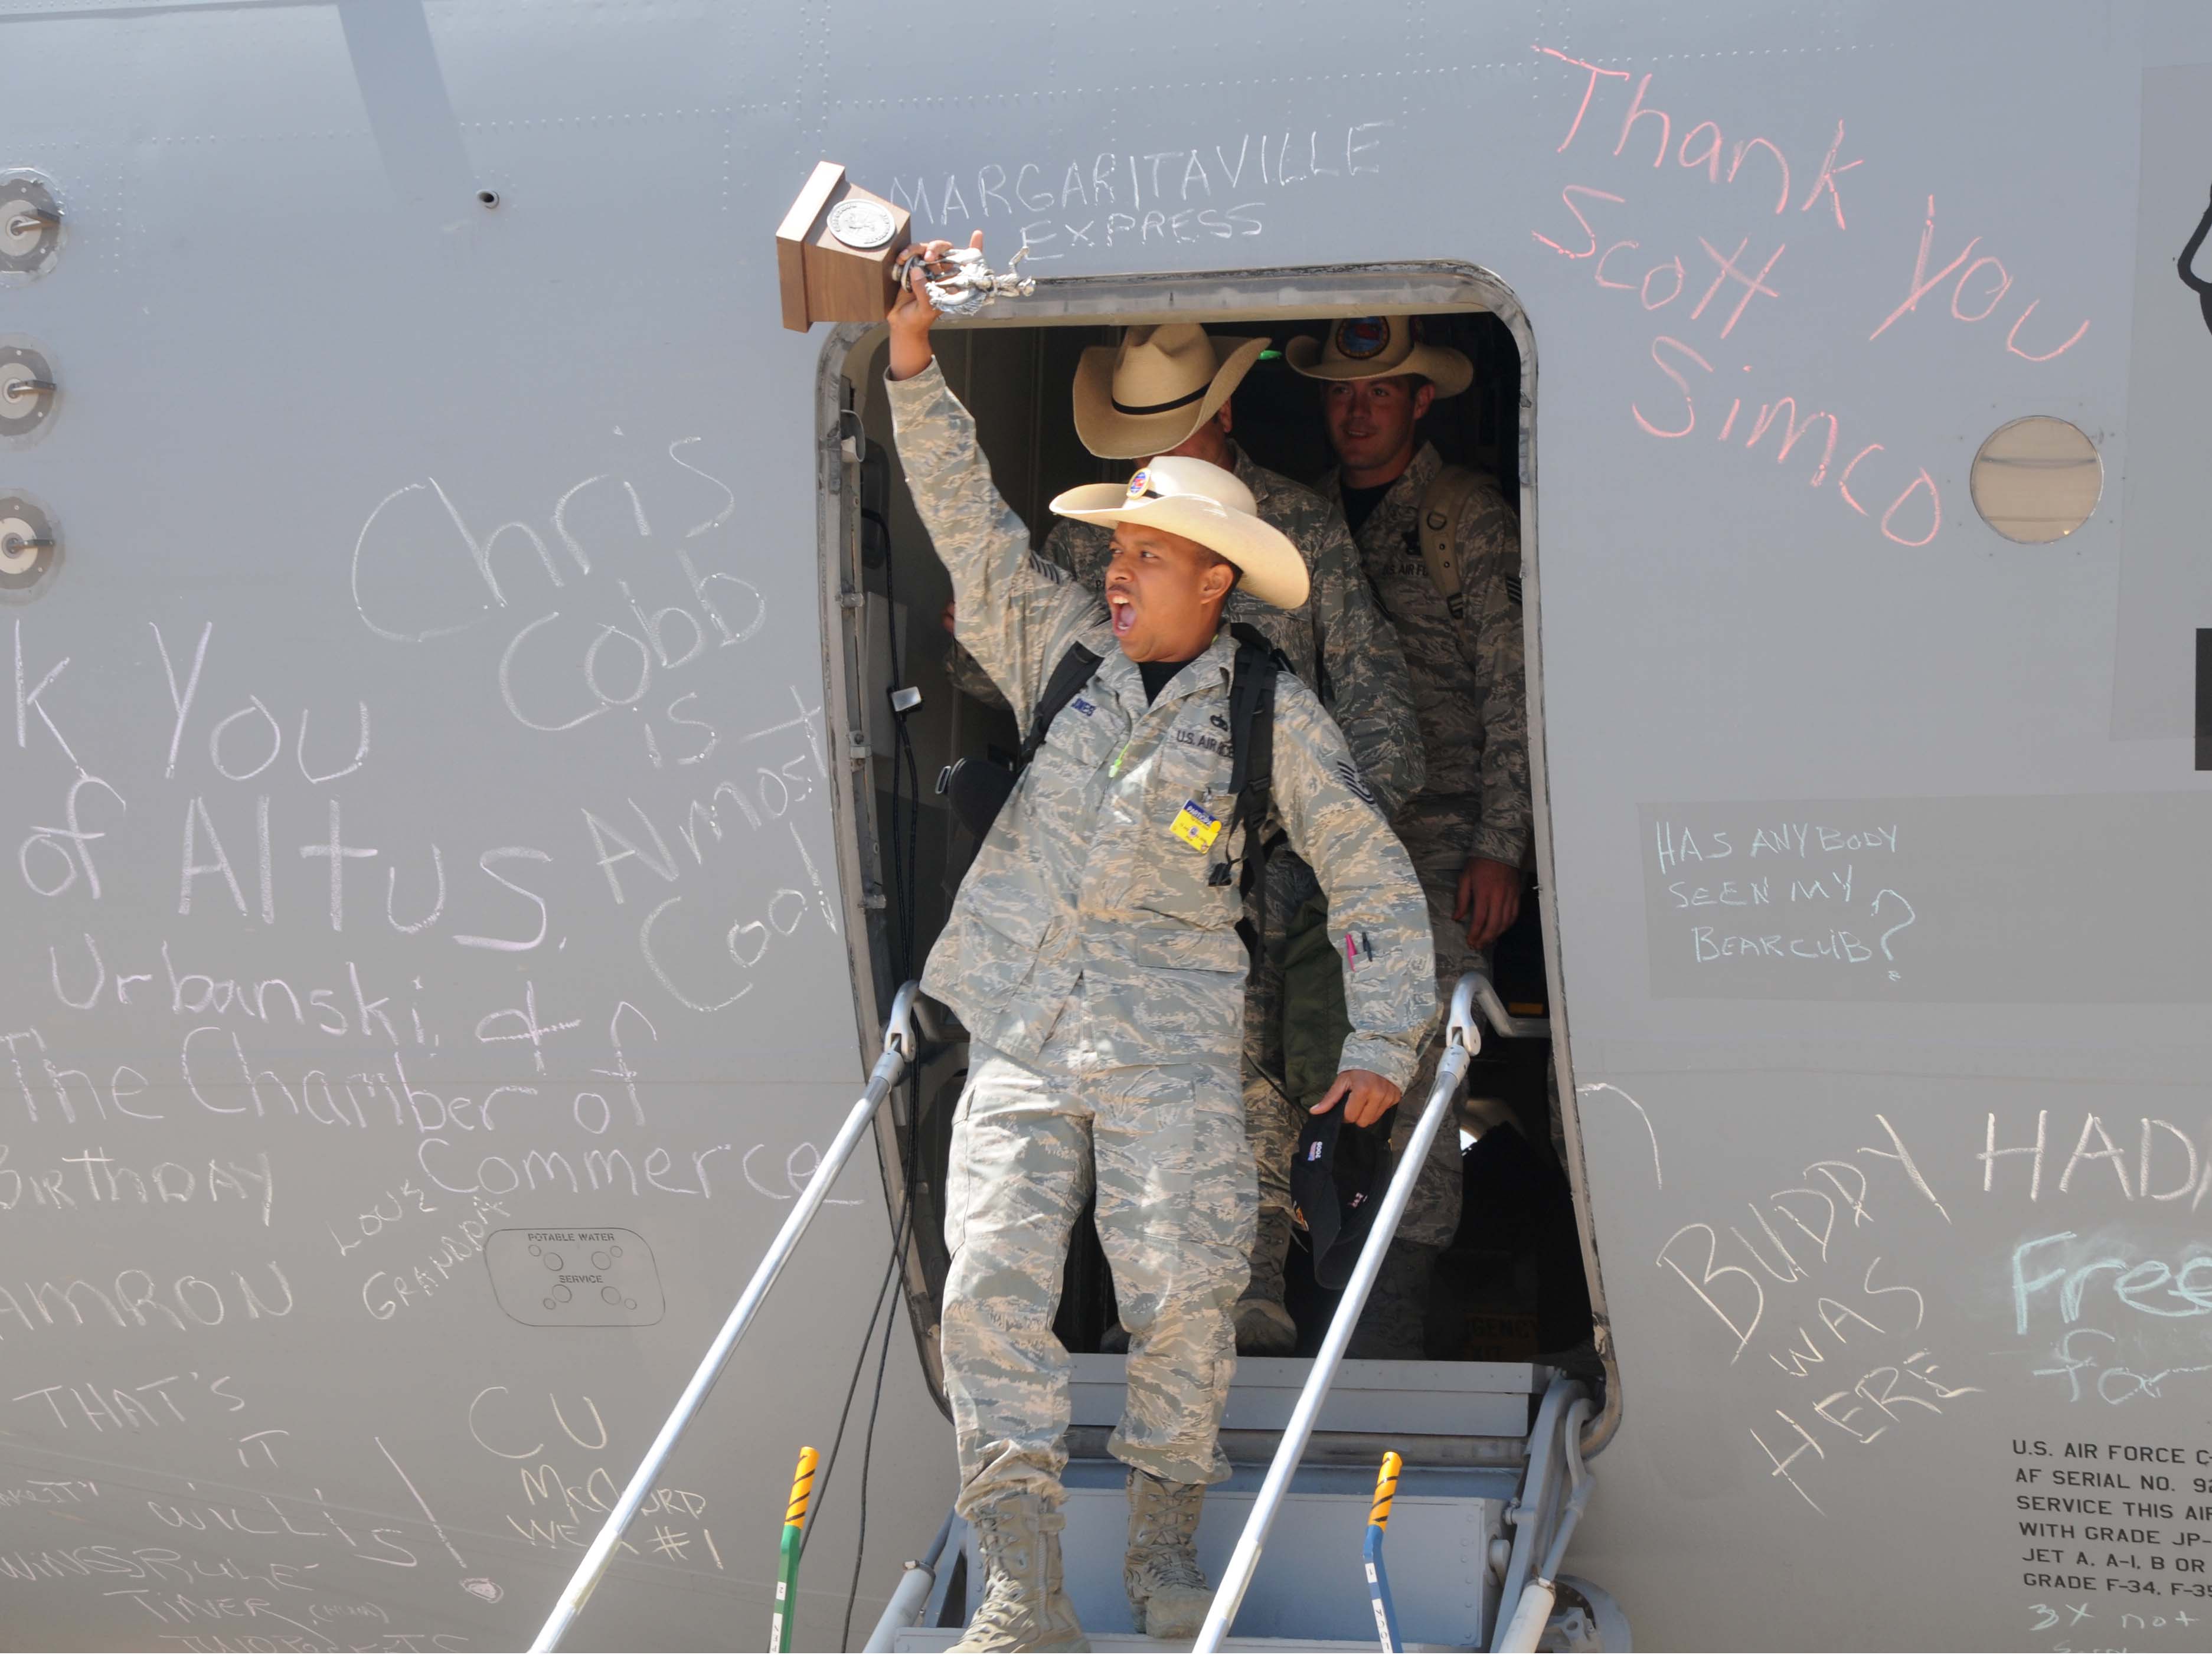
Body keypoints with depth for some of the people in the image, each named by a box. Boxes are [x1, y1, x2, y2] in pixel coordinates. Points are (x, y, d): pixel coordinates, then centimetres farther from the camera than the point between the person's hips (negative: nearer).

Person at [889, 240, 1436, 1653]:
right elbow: (969, 519, 8)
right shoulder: (1061, 648, 12)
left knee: (1183, 1289, -13)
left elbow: (1378, 884, 8)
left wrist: (1385, 1046, 1)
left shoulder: (1274, 718, 4)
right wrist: (915, 363, -1)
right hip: (1022, 1040, 2)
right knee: (993, 1282, -13)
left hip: (1172, 1043, -2)